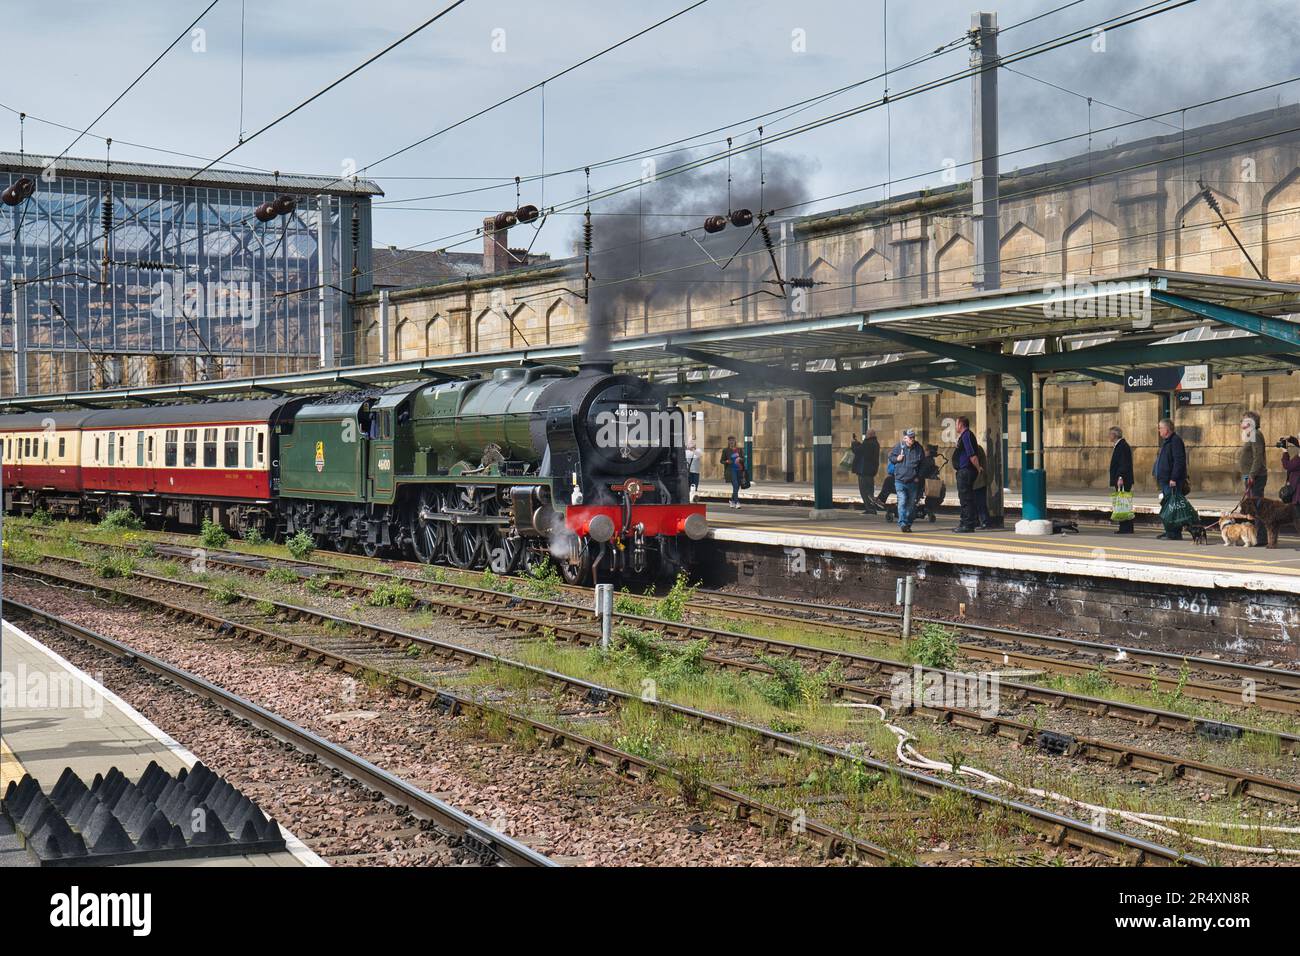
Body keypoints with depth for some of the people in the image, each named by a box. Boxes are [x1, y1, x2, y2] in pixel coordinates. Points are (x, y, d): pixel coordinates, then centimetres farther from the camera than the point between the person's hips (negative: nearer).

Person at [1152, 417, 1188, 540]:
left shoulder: (1175, 441, -14)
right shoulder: (1166, 441, 19)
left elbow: (1179, 461, -21)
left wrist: (1174, 478, -24)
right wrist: (1159, 477, 23)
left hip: (1173, 481, -11)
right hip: (1165, 480, 11)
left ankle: (1175, 533, -8)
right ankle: (1169, 532, 20)